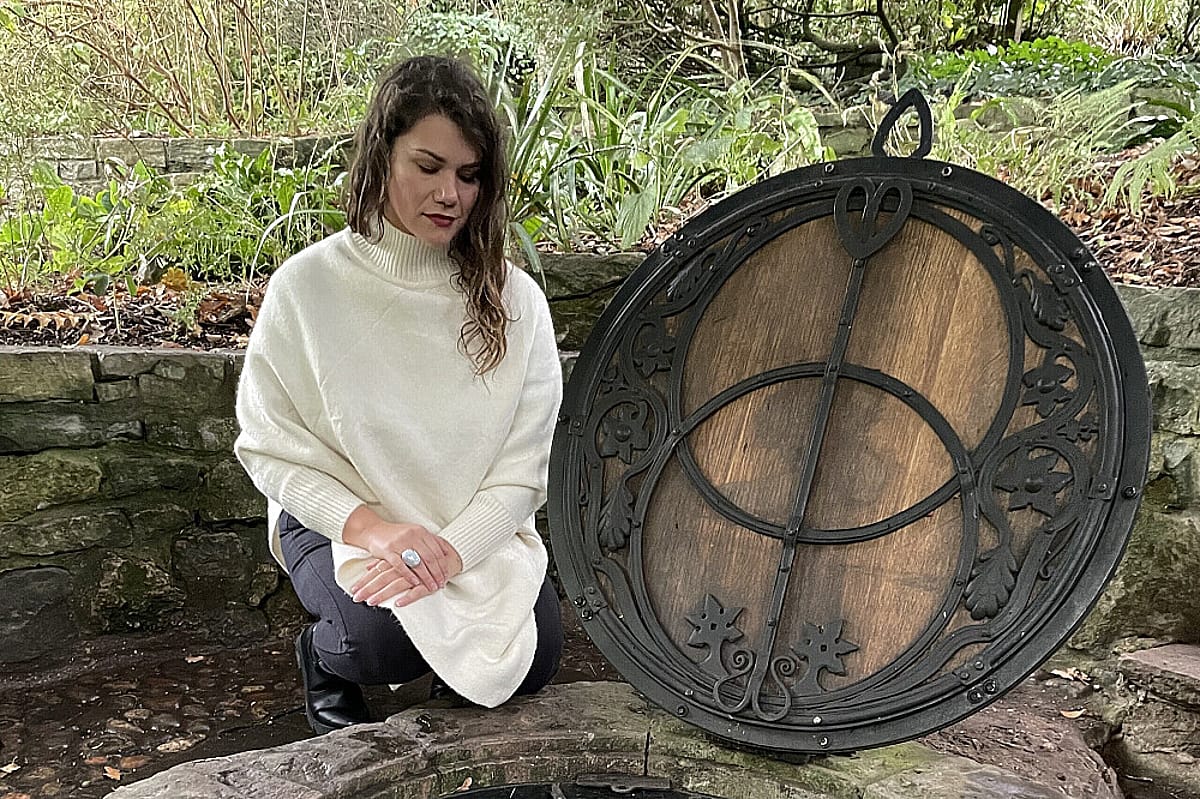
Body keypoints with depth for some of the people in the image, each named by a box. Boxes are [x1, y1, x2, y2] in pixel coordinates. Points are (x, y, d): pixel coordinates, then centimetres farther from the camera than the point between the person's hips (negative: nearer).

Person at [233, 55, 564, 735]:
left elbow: (523, 467, -8)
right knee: (385, 636, -30)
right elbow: (270, 448, -7)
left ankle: (459, 673, 18)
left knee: (535, 655, -21)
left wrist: (450, 552, -24)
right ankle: (323, 657, 9)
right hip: (338, 520, -1)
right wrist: (372, 527, -21)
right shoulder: (306, 287, -12)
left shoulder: (514, 297, -7)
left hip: (477, 527, 2)